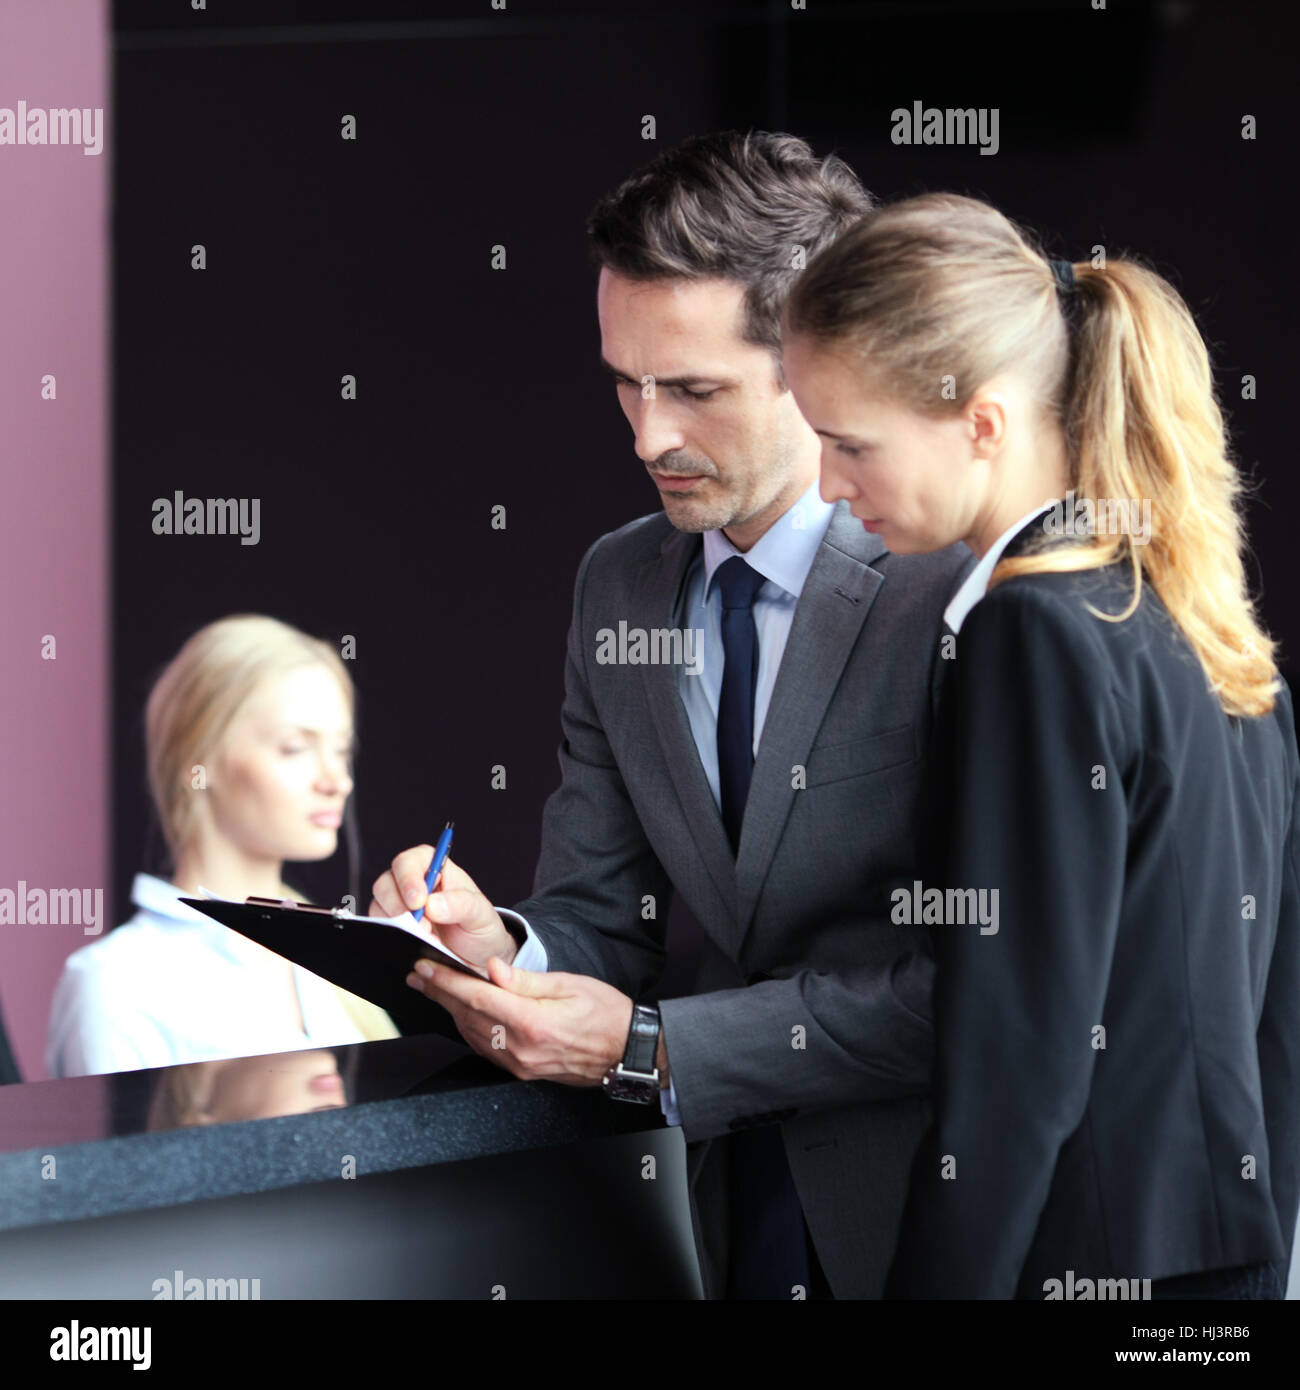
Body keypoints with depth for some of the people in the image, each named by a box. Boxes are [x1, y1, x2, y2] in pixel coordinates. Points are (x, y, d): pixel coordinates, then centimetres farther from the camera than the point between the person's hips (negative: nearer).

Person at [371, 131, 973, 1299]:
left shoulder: (961, 585, -16)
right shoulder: (619, 586, 6)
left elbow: (978, 976, -19)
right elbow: (607, 917, 9)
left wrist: (649, 1048, -18)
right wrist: (501, 950, -14)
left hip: (939, 1231, -6)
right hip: (741, 1217, 6)